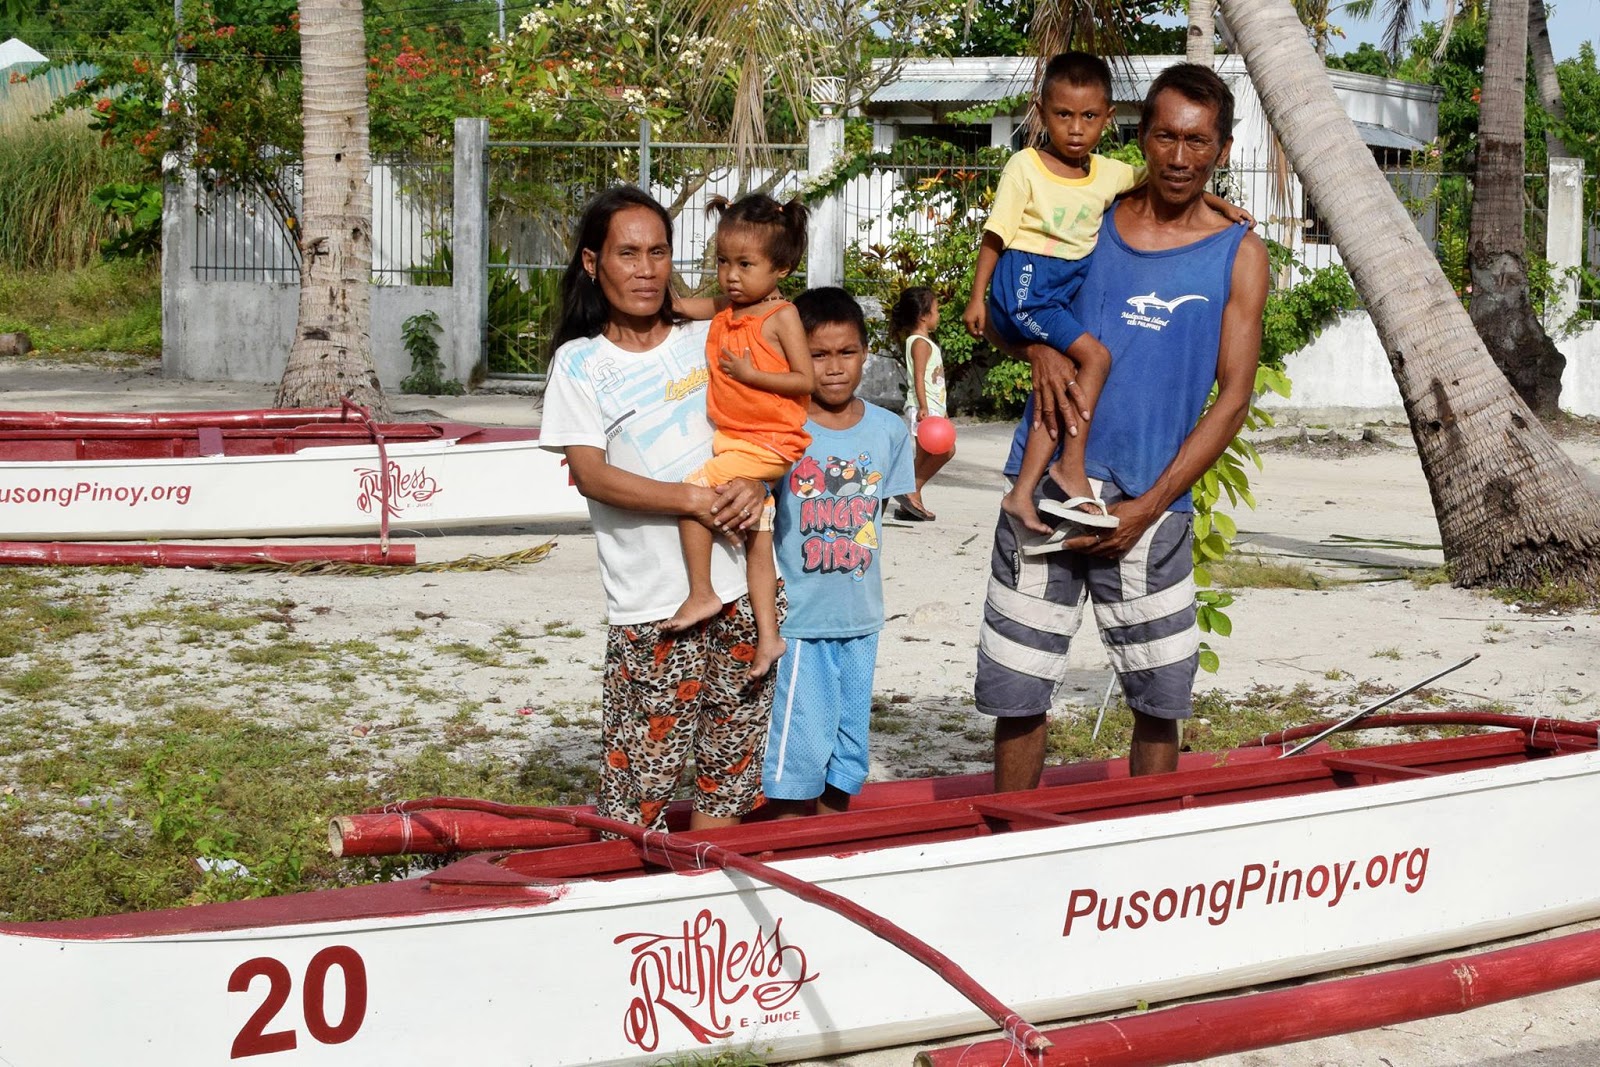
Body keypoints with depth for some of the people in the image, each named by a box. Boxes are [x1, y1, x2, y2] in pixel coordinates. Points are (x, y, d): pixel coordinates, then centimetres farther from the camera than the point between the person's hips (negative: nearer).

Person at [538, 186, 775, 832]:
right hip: (651, 604, -4)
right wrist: (695, 499, -19)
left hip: (741, 587, 4)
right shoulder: (580, 363, 0)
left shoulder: (709, 341, 10)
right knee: (640, 771, -5)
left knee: (730, 766, 9)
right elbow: (589, 473, -9)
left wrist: (756, 484, -11)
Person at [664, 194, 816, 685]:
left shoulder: (781, 316, -12)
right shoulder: (724, 309, 9)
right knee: (757, 538, 10)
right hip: (731, 439, 8)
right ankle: (768, 634, 14)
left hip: (767, 445, -8)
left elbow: (805, 380, -15)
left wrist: (751, 374, -20)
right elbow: (678, 304, 21)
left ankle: (701, 593, -9)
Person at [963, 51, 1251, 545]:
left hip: (1063, 294, 6)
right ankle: (1072, 468, -12)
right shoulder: (1025, 167, -7)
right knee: (1094, 356, -18)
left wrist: (1216, 201, 12)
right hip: (1024, 283, -6)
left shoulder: (1107, 173, 9)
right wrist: (977, 296, -5)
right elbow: (996, 234, -5)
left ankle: (1023, 492, -2)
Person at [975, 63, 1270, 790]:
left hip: (1149, 501, -1)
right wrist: (1040, 350, -9)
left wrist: (1148, 507, -10)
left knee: (1160, 694, 2)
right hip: (1047, 485, 2)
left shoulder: (1238, 256, 3)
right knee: (1016, 686, 4)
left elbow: (1233, 399, -1)